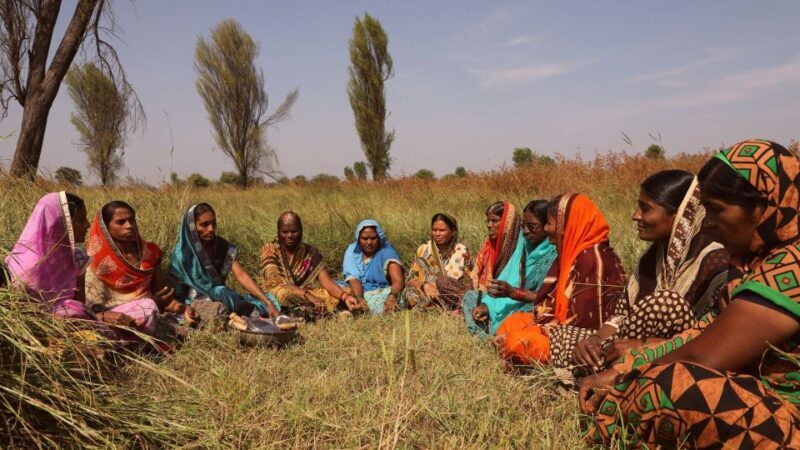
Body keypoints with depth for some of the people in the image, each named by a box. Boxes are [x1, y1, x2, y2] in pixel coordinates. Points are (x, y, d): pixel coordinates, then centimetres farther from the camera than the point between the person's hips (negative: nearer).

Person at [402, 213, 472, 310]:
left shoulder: (462, 251, 0)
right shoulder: (423, 250, 1)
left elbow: (469, 283, 0)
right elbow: (410, 280, -3)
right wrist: (424, 285, -26)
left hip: (454, 299, -2)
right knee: (411, 294, -29)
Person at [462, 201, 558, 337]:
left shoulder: (555, 253, -18)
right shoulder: (525, 245, 5)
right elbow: (509, 281, 3)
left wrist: (512, 292, -32)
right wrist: (487, 304, -10)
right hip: (518, 304, 8)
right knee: (471, 297, 10)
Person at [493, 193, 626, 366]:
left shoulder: (592, 258, -21)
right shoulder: (573, 251, 8)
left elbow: (586, 317, -23)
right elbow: (554, 299, 11)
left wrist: (539, 328, -17)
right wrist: (535, 322, -2)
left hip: (582, 336, -10)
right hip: (569, 328, 10)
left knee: (517, 342, -21)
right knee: (510, 324, 10)